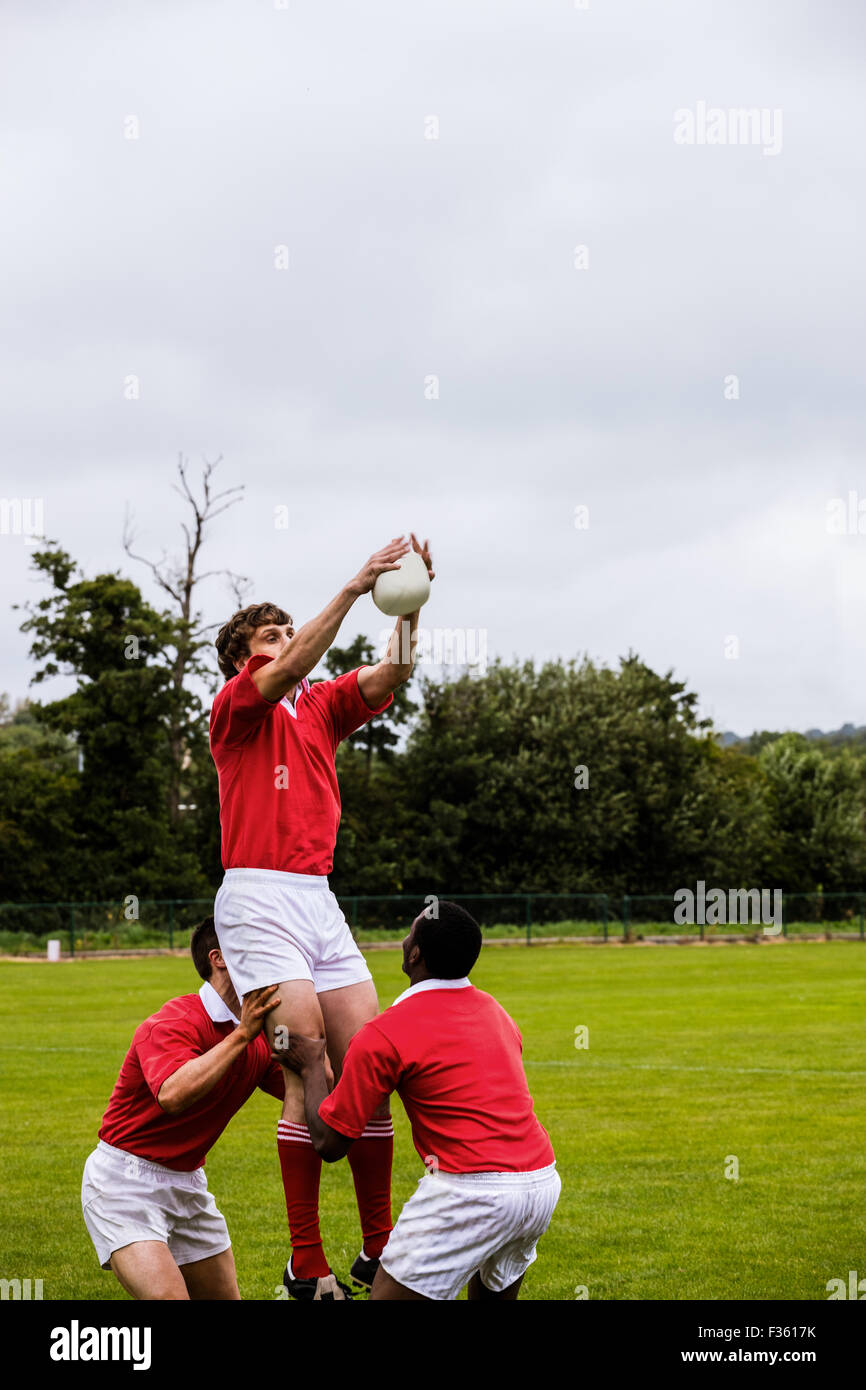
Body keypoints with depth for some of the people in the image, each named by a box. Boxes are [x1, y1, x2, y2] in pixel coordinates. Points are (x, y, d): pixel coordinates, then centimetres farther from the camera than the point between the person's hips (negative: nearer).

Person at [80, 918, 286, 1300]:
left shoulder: (258, 1036, 4)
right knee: (167, 1297, -23)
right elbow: (172, 1094, -38)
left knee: (225, 1298, 9)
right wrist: (240, 1035, -35)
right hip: (125, 1180, -8)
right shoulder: (175, 1022, -20)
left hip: (188, 1182, 8)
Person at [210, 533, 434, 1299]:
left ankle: (380, 1249, 7)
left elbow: (390, 673, 5)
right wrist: (354, 588, -21)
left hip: (319, 899, 7)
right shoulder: (237, 706, 2)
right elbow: (288, 672, -16)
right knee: (310, 1074, -13)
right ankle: (306, 1266, -10)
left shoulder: (322, 706, 18)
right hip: (259, 898, -6)